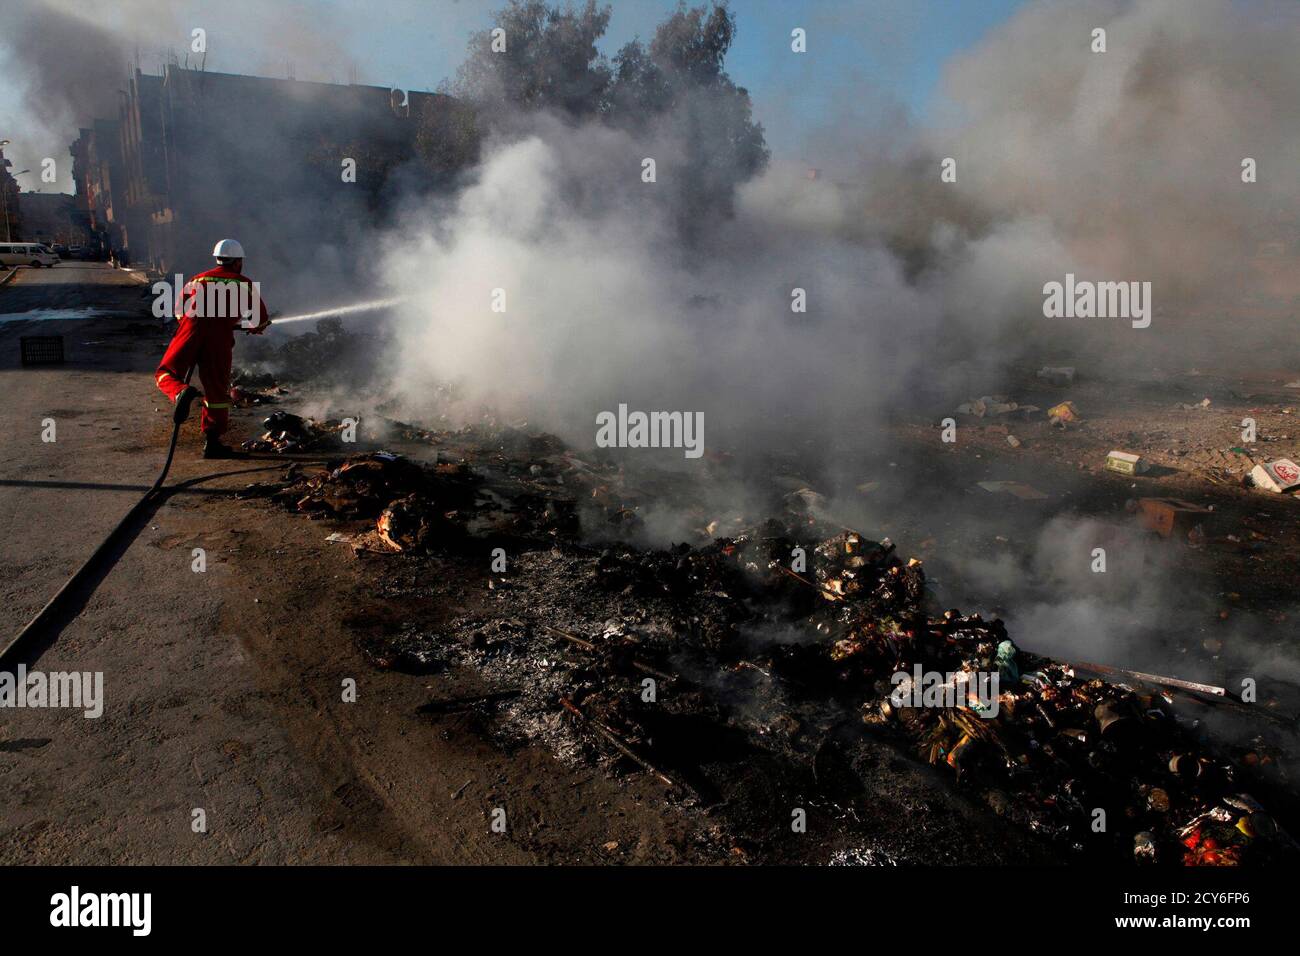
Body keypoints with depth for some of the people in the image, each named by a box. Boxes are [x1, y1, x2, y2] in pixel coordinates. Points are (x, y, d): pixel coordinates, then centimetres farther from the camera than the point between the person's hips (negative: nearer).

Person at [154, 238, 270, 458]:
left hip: (191, 331, 1)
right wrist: (253, 327, 40)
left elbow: (179, 310, 25)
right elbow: (262, 319, 19)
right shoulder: (244, 284, 17)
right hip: (220, 337, -1)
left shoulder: (198, 279, 24)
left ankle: (181, 392, -27)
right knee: (217, 389, 6)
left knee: (167, 373, 8)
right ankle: (212, 442, 8)